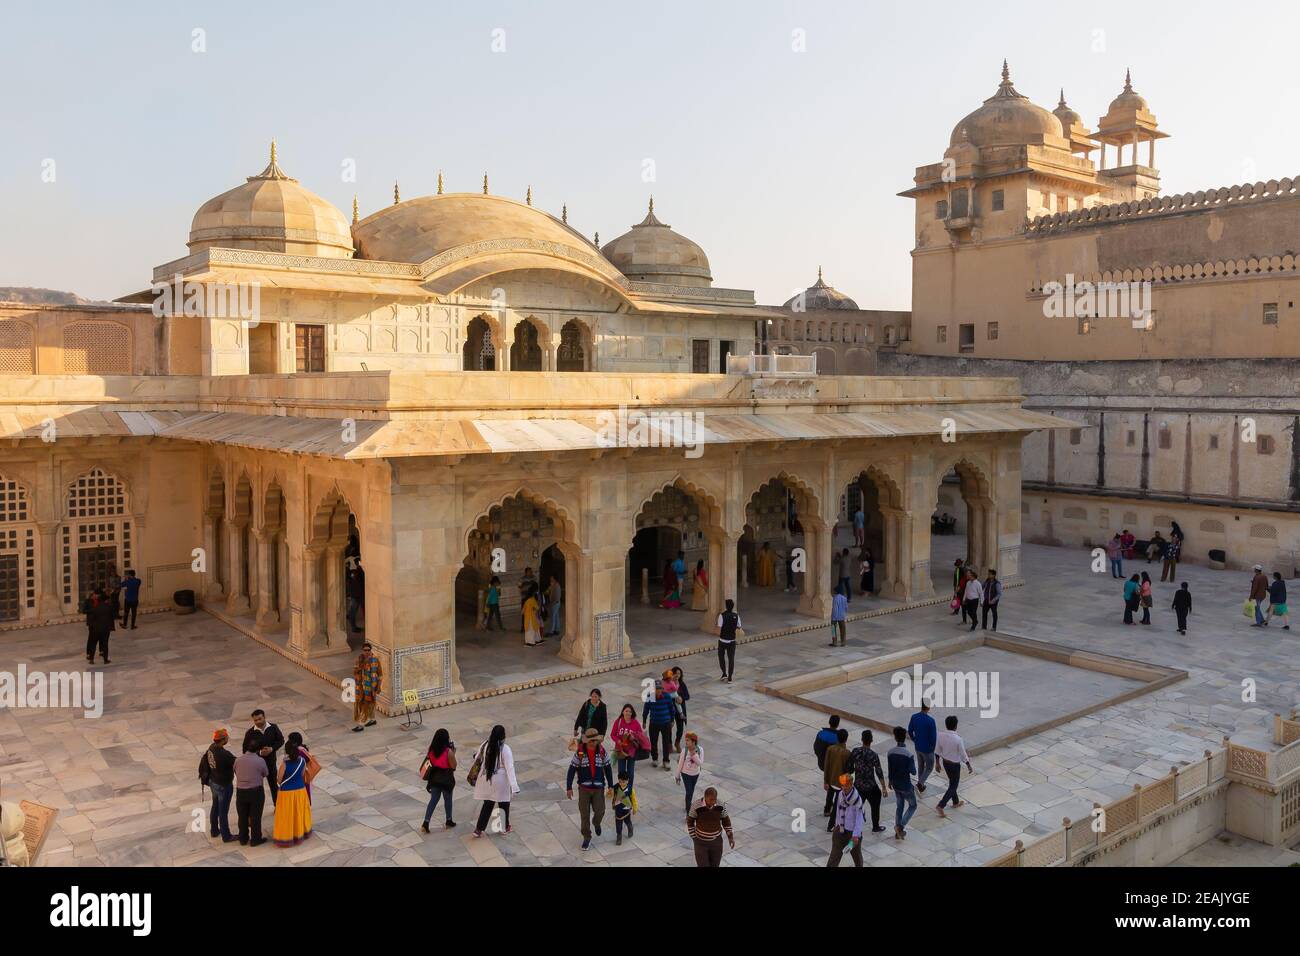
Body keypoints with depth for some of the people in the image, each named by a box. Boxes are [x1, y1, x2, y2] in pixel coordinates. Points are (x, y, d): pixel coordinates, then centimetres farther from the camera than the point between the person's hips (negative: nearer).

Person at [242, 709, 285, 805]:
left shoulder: (273, 728, -9)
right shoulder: (250, 733, -14)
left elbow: (281, 740, 1)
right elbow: (245, 750, -11)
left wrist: (272, 748, -17)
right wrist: (259, 752, -25)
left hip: (271, 762, 2)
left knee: (274, 784, 18)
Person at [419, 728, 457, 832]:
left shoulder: (431, 749, -7)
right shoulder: (448, 751, -21)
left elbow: (429, 762, 8)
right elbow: (453, 766, -15)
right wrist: (453, 754, -5)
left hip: (434, 778, 4)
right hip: (446, 779, -4)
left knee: (433, 800, 11)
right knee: (447, 799, 15)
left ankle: (426, 823, 0)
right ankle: (448, 821, 29)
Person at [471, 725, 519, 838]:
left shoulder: (485, 745, -6)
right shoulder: (505, 748, -19)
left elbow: (478, 760, 5)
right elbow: (509, 767, -20)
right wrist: (514, 785, -20)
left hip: (486, 780, 4)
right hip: (500, 781, -4)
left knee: (487, 804, 16)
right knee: (504, 804, 17)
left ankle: (479, 829, 13)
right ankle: (506, 827, 31)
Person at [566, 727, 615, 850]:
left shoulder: (602, 752, -8)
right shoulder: (579, 753, -13)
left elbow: (608, 768, 3)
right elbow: (572, 770, -7)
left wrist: (611, 786, 2)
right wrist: (568, 788, -8)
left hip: (598, 788, 1)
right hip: (584, 788, -1)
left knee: (599, 811, -4)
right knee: (584, 814, 1)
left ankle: (596, 823, 32)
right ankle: (587, 838, 18)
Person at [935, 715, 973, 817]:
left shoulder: (940, 735, -14)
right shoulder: (958, 739, -29)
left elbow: (937, 750, -2)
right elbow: (963, 755, -17)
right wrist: (969, 767, -1)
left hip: (945, 762, 6)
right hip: (954, 765, -6)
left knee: (952, 783, 26)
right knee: (953, 787, 10)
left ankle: (955, 802, 43)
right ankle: (941, 806, 3)